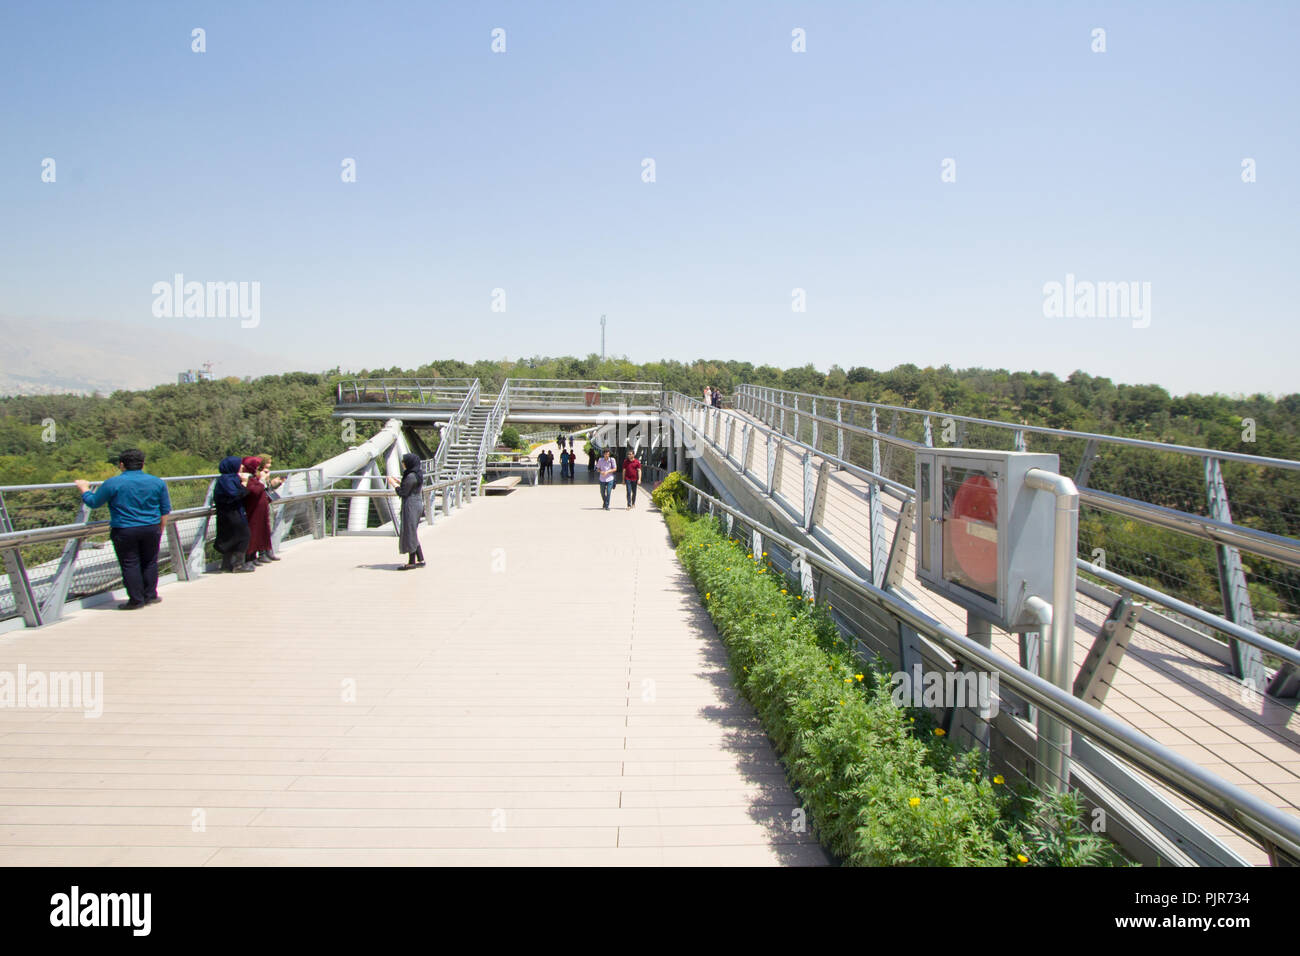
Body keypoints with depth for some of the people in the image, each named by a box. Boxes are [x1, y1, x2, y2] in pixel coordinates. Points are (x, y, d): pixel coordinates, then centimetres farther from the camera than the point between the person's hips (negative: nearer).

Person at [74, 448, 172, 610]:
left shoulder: (113, 483, -7)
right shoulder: (157, 482, 3)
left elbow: (93, 502, 3)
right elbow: (165, 510, 8)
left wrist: (84, 489, 21)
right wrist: (160, 529, 20)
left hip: (124, 531, -3)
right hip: (151, 529, 3)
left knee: (130, 564, 5)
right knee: (150, 562, 14)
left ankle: (136, 600, 8)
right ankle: (150, 595, 20)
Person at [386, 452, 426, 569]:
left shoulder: (411, 477, -19)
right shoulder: (418, 474, 10)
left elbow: (402, 493, -16)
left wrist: (393, 483, -3)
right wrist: (398, 482, 19)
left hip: (410, 506, -10)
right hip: (418, 504, 10)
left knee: (409, 533, -2)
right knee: (413, 533, 15)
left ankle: (412, 562, 3)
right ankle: (420, 560, 17)